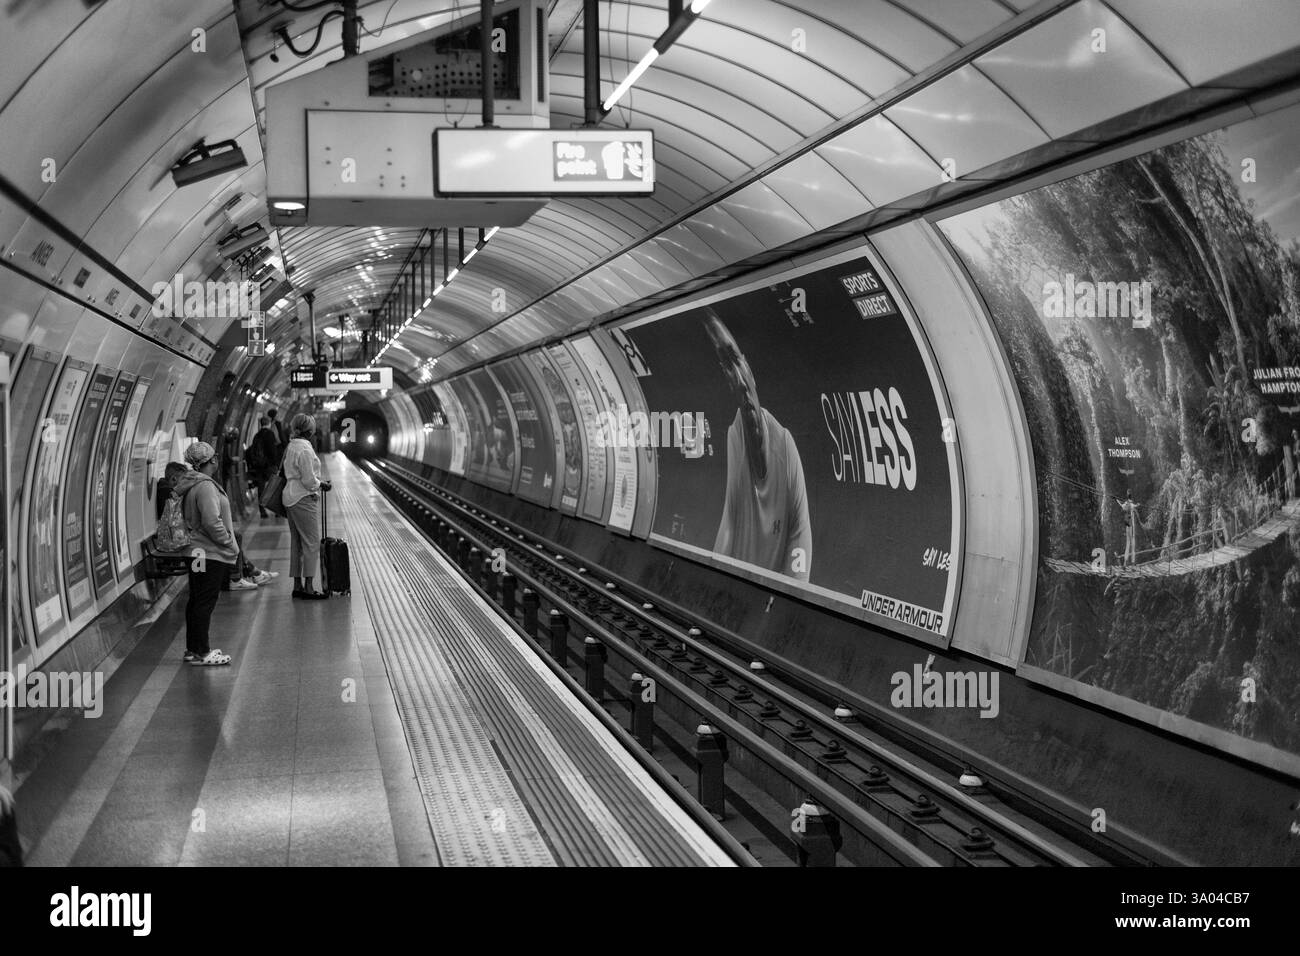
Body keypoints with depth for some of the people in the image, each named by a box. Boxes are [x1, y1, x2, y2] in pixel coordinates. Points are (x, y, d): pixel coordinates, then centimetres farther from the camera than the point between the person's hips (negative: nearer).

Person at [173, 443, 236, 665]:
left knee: (196, 600, 15)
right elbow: (212, 521, -26)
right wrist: (228, 542, -14)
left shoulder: (191, 484, 12)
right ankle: (201, 653, -2)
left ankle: (193, 649, 23)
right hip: (212, 555, -10)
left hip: (198, 551, 10)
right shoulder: (205, 486, -19)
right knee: (206, 602, -5)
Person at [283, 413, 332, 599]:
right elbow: (309, 480, -20)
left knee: (297, 542, 12)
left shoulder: (291, 447, 12)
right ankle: (308, 587, -3)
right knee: (311, 543, -4)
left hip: (291, 498, 10)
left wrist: (318, 483, 14)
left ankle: (297, 585, 17)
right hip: (304, 500, -10)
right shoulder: (305, 449, -18)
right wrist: (322, 485, -2)